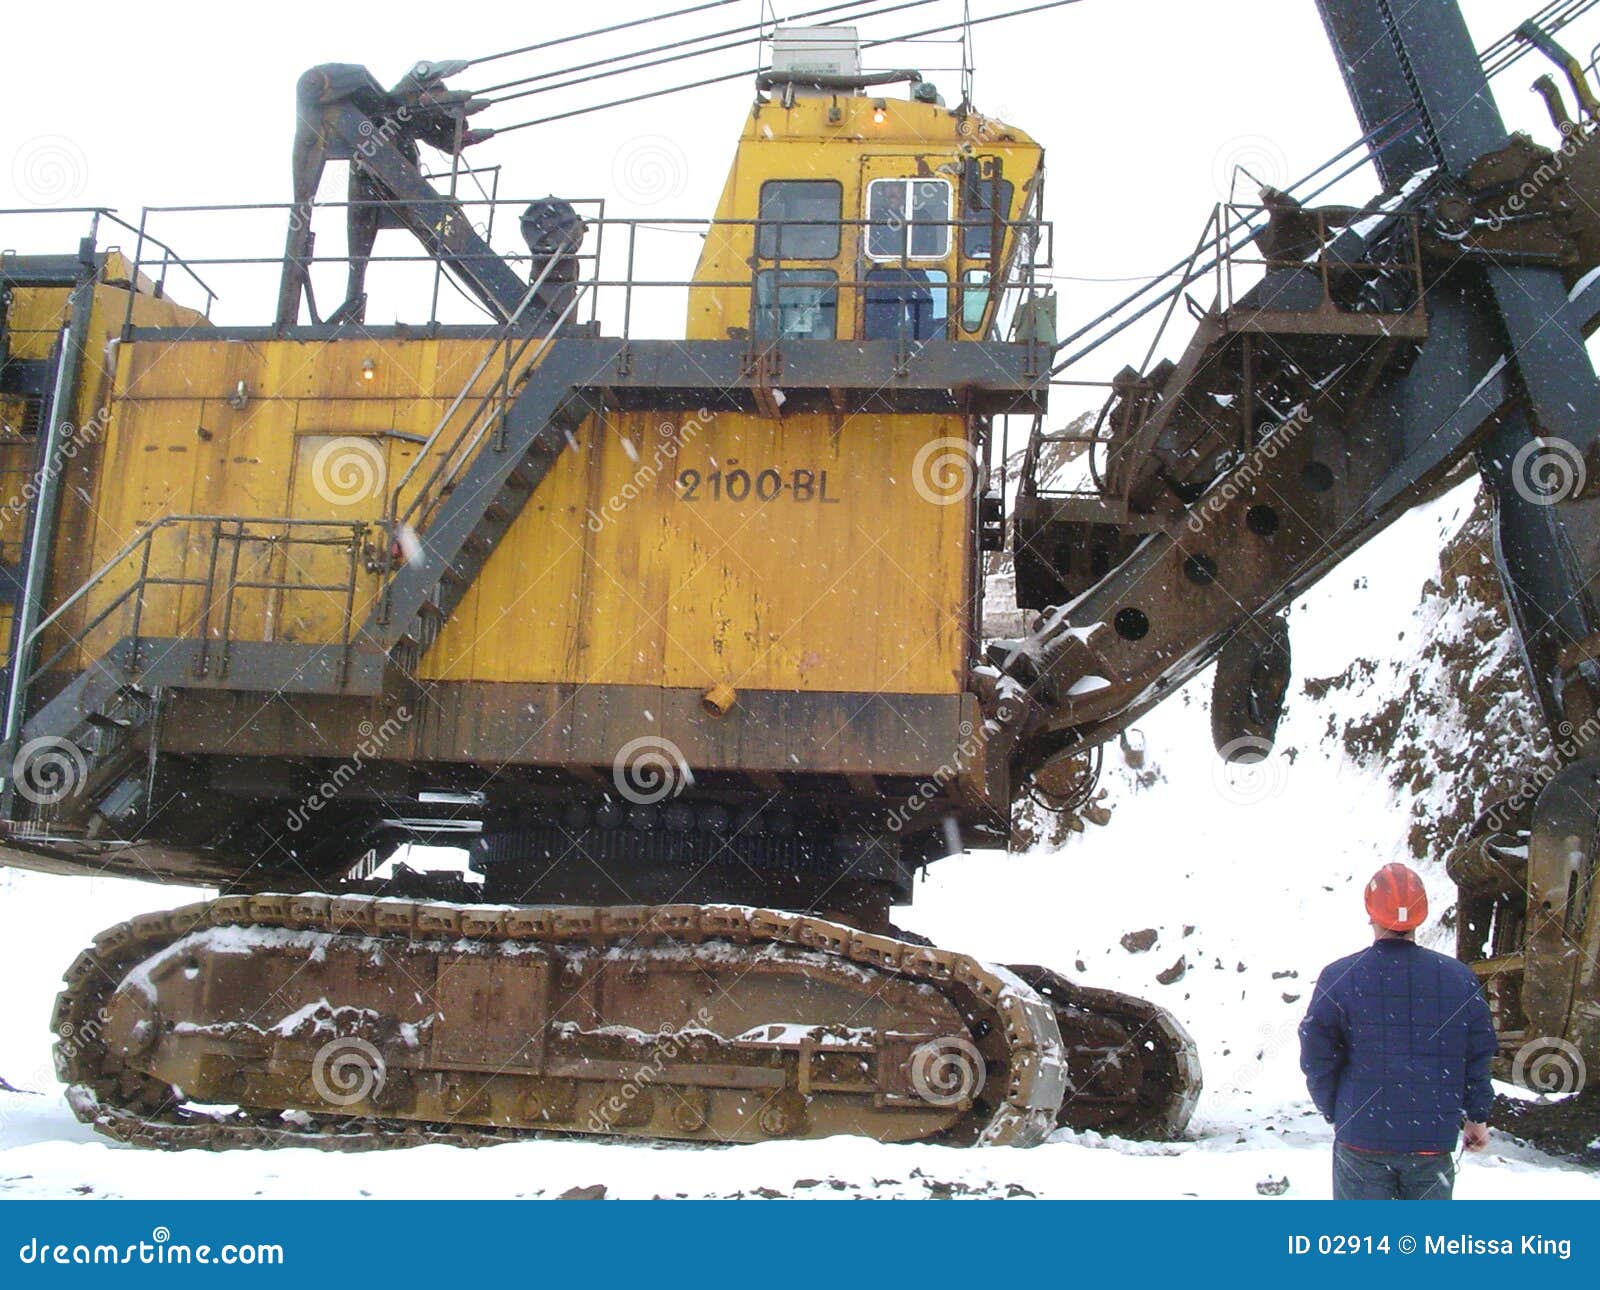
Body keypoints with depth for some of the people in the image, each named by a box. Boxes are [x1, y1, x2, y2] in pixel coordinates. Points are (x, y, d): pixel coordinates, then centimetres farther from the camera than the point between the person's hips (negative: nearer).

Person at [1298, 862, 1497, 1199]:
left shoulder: (1338, 978, -9)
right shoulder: (1459, 977, -2)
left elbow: (1318, 1060, -5)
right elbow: (1479, 1056, 5)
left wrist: (1333, 1110, 12)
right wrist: (1477, 1117, 18)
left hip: (1361, 1140, -2)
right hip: (1434, 1143, 2)